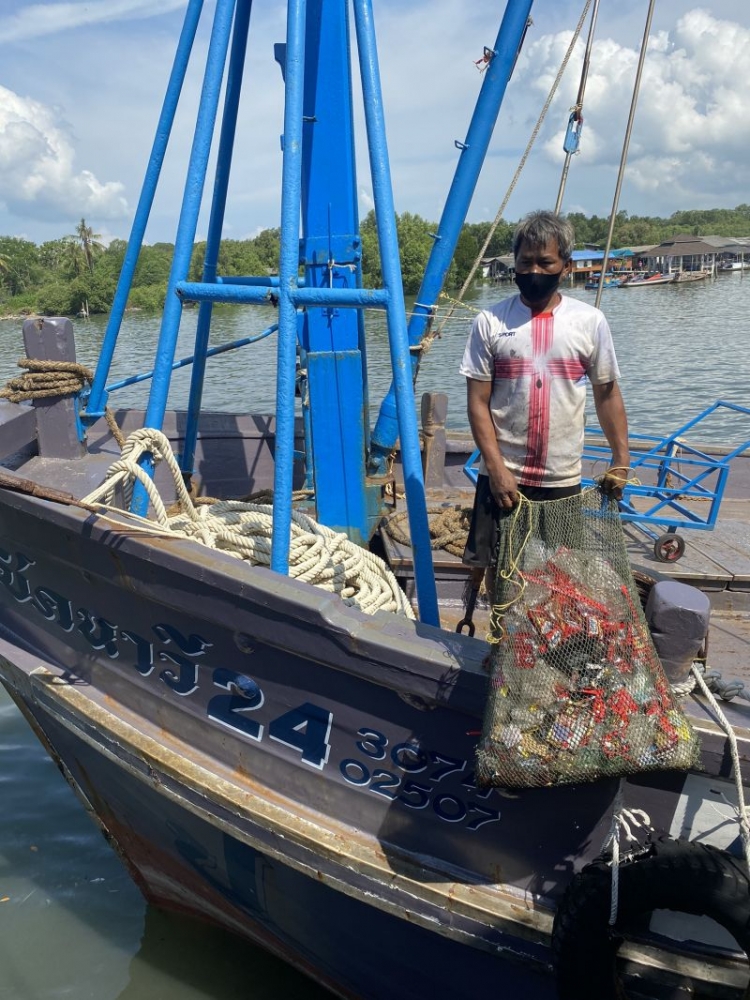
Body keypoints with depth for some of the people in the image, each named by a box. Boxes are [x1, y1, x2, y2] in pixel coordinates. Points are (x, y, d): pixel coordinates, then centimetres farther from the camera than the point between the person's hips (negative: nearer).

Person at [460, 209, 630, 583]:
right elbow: (478, 401, -4)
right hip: (502, 476, -1)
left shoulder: (590, 322, 1)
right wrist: (497, 469, -11)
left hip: (563, 480, 1)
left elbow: (607, 393, 8)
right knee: (487, 567, 7)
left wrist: (621, 460, 2)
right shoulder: (490, 321, -3)